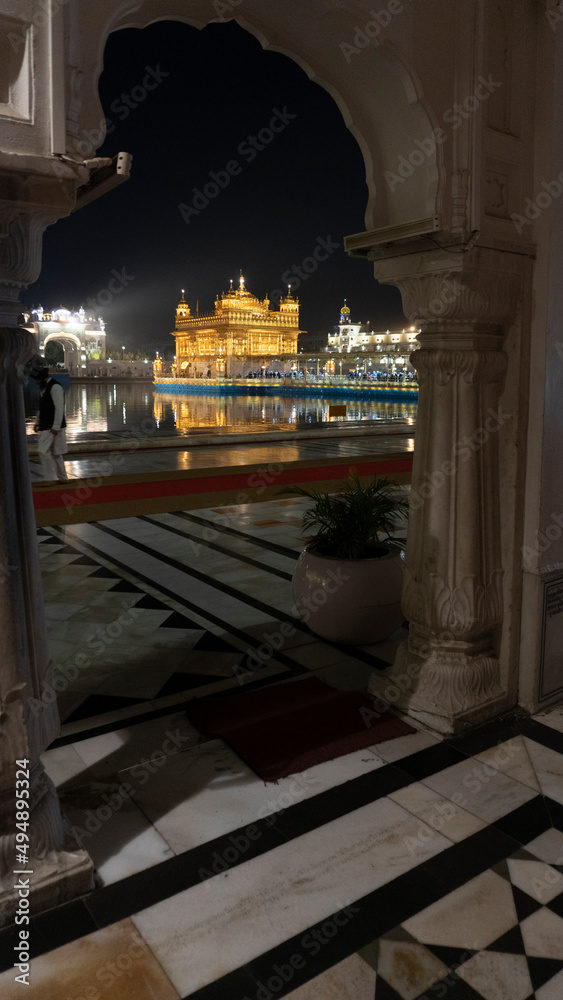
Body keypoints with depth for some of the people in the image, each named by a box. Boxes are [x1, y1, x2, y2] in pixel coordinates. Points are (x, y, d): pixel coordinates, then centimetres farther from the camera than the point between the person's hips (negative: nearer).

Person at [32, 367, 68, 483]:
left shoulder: (55, 387, -13)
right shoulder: (44, 388, 17)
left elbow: (59, 408, -20)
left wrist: (56, 427, -22)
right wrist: (37, 423, 22)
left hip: (53, 427, -9)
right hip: (45, 426, 9)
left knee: (43, 450, -13)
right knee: (55, 453, 12)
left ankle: (51, 478, -8)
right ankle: (62, 478, 18)